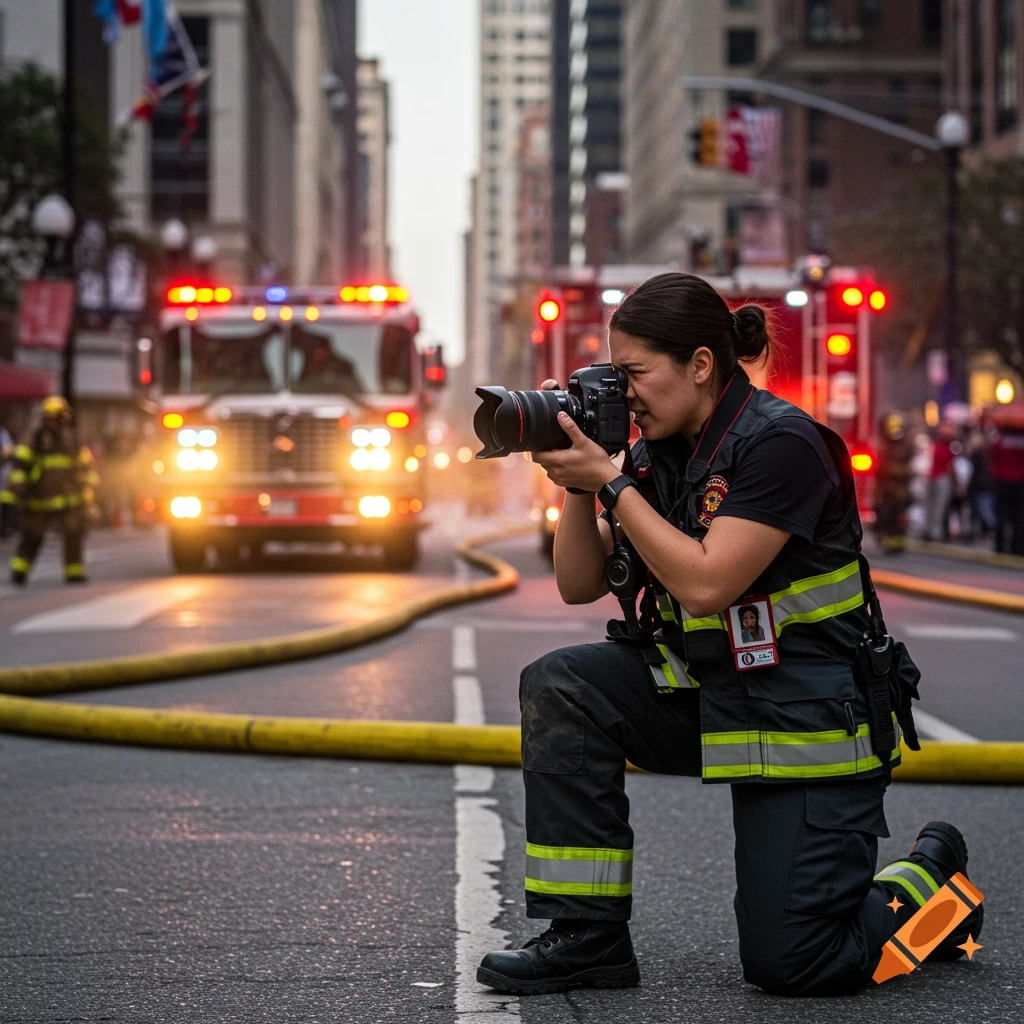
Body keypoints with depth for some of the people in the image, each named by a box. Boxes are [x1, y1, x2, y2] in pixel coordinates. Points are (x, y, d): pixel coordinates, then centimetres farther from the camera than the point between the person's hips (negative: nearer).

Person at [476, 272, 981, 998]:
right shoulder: (658, 452, 4)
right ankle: (588, 939, -9)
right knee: (559, 688, -15)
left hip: (811, 719, -7)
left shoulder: (781, 444, -19)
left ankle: (931, 877, 22)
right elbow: (580, 585, 6)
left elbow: (705, 584, -27)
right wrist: (579, 483, -8)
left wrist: (609, 480, -22)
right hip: (712, 691, 7)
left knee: (790, 965, -9)